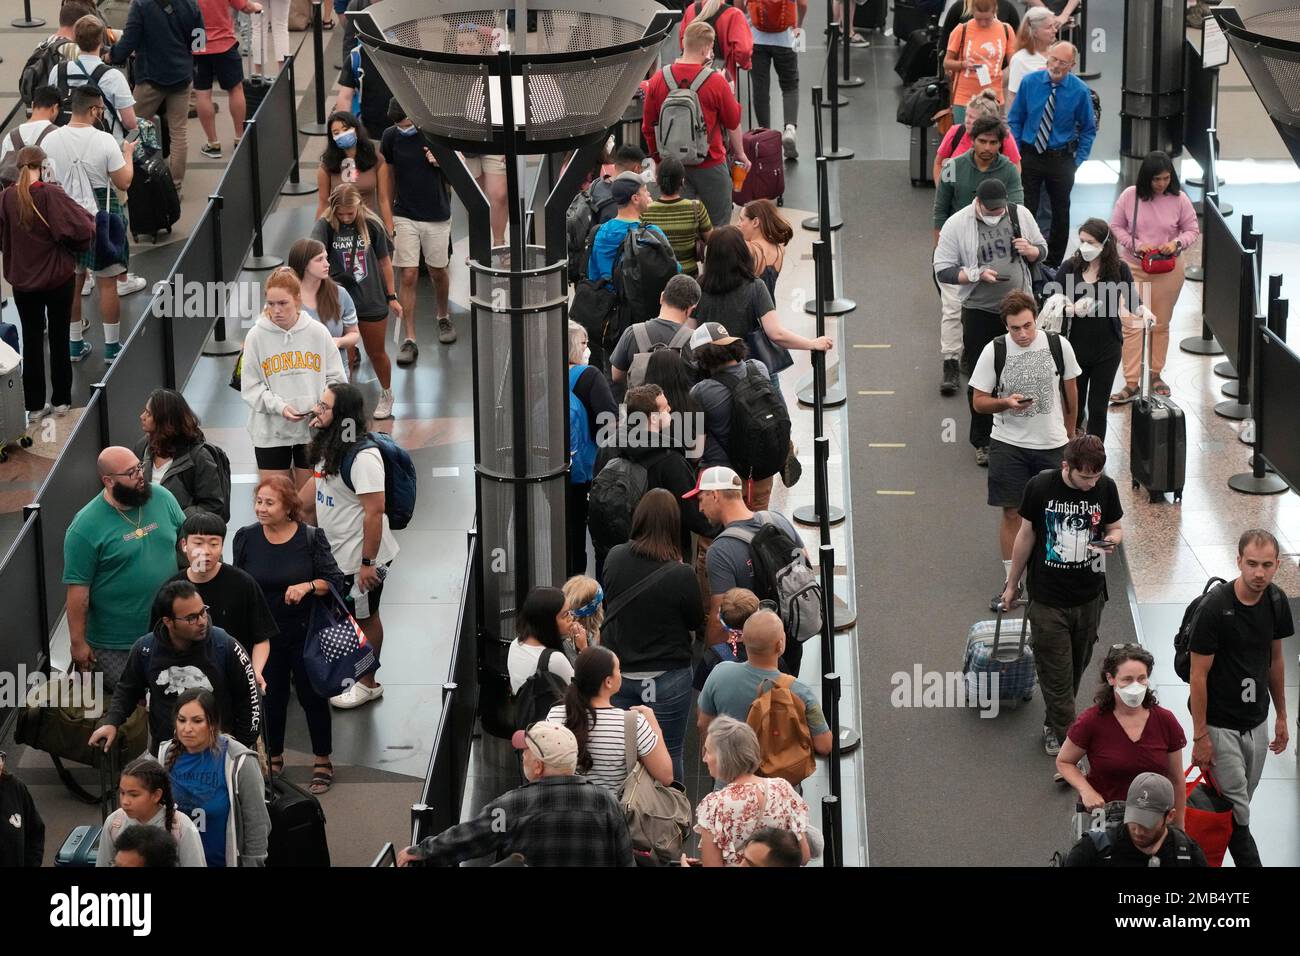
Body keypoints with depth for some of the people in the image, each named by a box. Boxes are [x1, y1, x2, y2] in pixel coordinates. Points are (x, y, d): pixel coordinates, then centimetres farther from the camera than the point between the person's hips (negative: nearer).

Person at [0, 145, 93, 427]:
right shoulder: (51, 194, -19)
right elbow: (81, 227, -22)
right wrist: (89, 219, -1)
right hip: (58, 277, -2)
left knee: (32, 341, 11)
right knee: (59, 339, 12)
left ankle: (34, 406, 12)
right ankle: (61, 401, 19)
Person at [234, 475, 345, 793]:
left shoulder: (311, 538, -10)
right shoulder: (246, 538, -4)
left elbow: (334, 581, -7)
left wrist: (307, 586, -26)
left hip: (305, 634, -2)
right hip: (264, 635, 2)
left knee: (312, 696, 8)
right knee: (271, 699, 13)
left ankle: (323, 762, 22)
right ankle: (274, 758, 32)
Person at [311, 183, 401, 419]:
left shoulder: (371, 225, -9)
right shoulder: (325, 226, -13)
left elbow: (384, 261, 3)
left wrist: (391, 297, 6)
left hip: (372, 301, 1)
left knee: (376, 353, 17)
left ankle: (386, 394, 42)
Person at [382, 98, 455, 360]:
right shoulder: (391, 136, -5)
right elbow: (389, 176, 9)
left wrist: (442, 162, -21)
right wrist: (387, 215, 13)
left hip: (437, 217, 0)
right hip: (405, 217, 0)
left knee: (438, 272, 14)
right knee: (408, 277, -5)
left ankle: (444, 317, 41)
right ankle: (409, 340, -2)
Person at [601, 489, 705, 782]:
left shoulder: (614, 558, -9)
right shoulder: (681, 575, -21)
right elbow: (696, 622, -6)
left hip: (619, 675, 4)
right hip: (668, 678, -4)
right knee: (669, 756, 8)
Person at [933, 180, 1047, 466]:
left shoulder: (1020, 215, 0)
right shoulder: (957, 225, -9)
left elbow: (1042, 249, 13)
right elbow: (942, 271, -9)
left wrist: (1029, 250, -11)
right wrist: (977, 274, -22)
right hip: (980, 311, -2)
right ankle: (982, 442, 16)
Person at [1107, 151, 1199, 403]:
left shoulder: (1179, 199, -6)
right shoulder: (1130, 196, -8)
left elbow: (1193, 230, 2)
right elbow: (1116, 227, 0)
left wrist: (1177, 243, -18)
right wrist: (1137, 245, -16)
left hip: (1168, 270, 1)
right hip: (1133, 268, -1)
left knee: (1161, 324, 13)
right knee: (1132, 326, -5)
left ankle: (1155, 374, 29)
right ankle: (1131, 383, -3)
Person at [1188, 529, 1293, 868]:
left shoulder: (1276, 601, -4)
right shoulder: (1214, 608, -23)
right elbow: (1198, 675, -17)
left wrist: (1281, 716, 15)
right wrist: (1200, 736, -15)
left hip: (1256, 722, 6)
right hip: (1219, 723, -6)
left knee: (1236, 806, 15)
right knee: (1236, 812, -4)